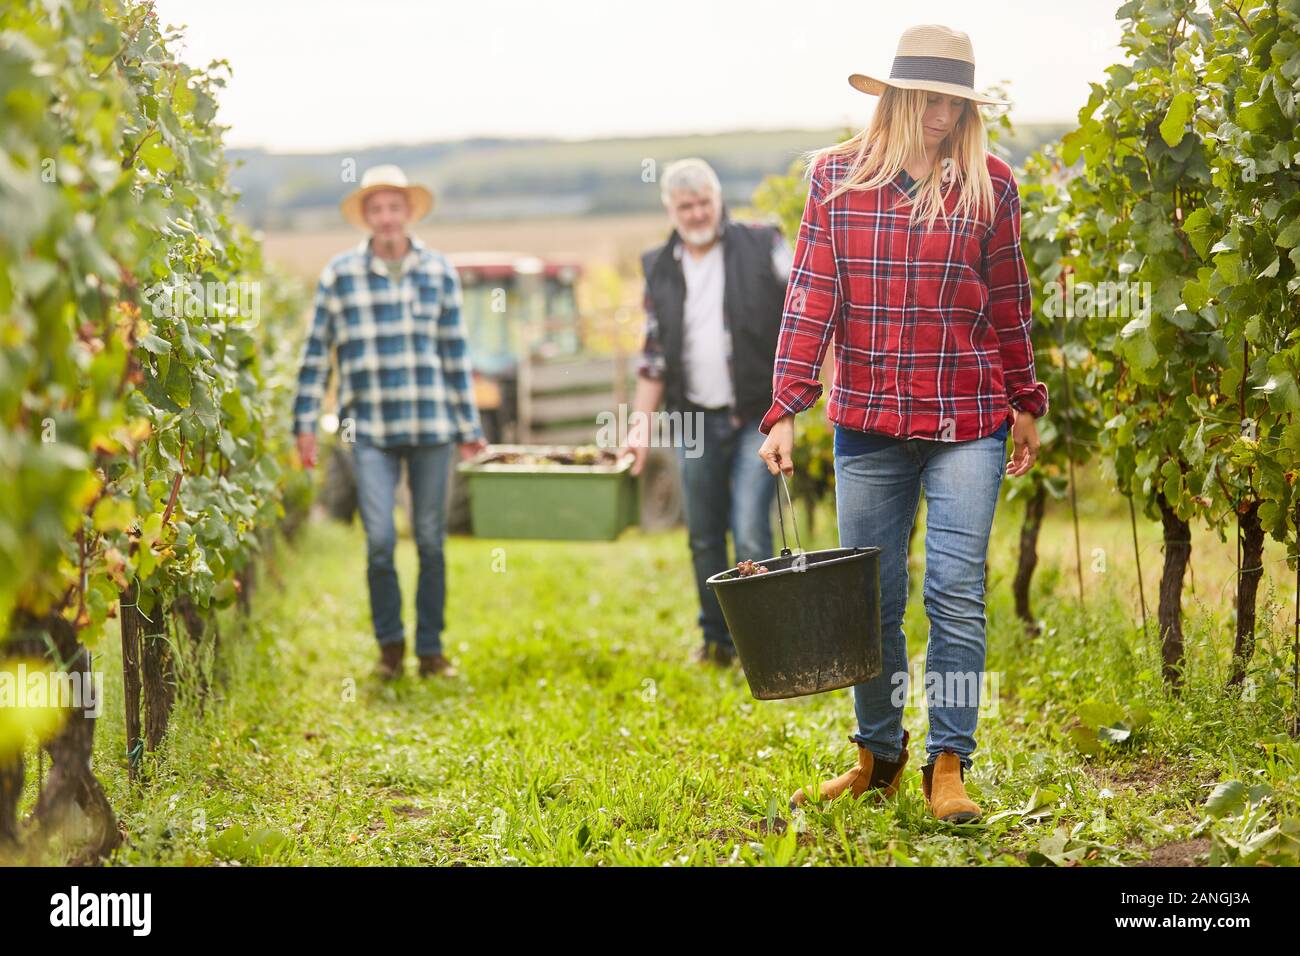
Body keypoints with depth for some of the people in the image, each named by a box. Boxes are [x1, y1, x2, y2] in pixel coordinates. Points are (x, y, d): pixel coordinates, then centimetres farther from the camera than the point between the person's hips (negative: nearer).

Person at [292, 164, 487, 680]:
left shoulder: (440, 271, 8)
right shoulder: (340, 273, 3)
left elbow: (455, 353, 12)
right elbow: (316, 351, 7)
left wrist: (469, 426, 11)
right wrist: (304, 423, 4)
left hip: (431, 425, 2)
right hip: (370, 428, -2)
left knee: (431, 541, 6)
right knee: (379, 540, -9)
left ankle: (430, 649, 17)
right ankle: (389, 643, 11)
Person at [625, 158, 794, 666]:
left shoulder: (761, 244, -2)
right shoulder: (659, 269, 8)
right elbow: (654, 356, 12)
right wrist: (640, 427, 8)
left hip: (757, 415, -4)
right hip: (694, 421, 4)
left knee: (750, 533, -13)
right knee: (704, 539, 10)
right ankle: (716, 639, 25)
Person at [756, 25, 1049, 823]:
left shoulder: (990, 184, 1)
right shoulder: (837, 176, 1)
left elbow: (1010, 305, 10)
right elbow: (812, 297, -2)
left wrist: (1026, 404, 15)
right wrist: (786, 408, -7)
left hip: (968, 423, -1)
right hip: (868, 422, 1)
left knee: (957, 591, -6)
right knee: (872, 599, 9)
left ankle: (949, 767, 4)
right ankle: (878, 757, 25)